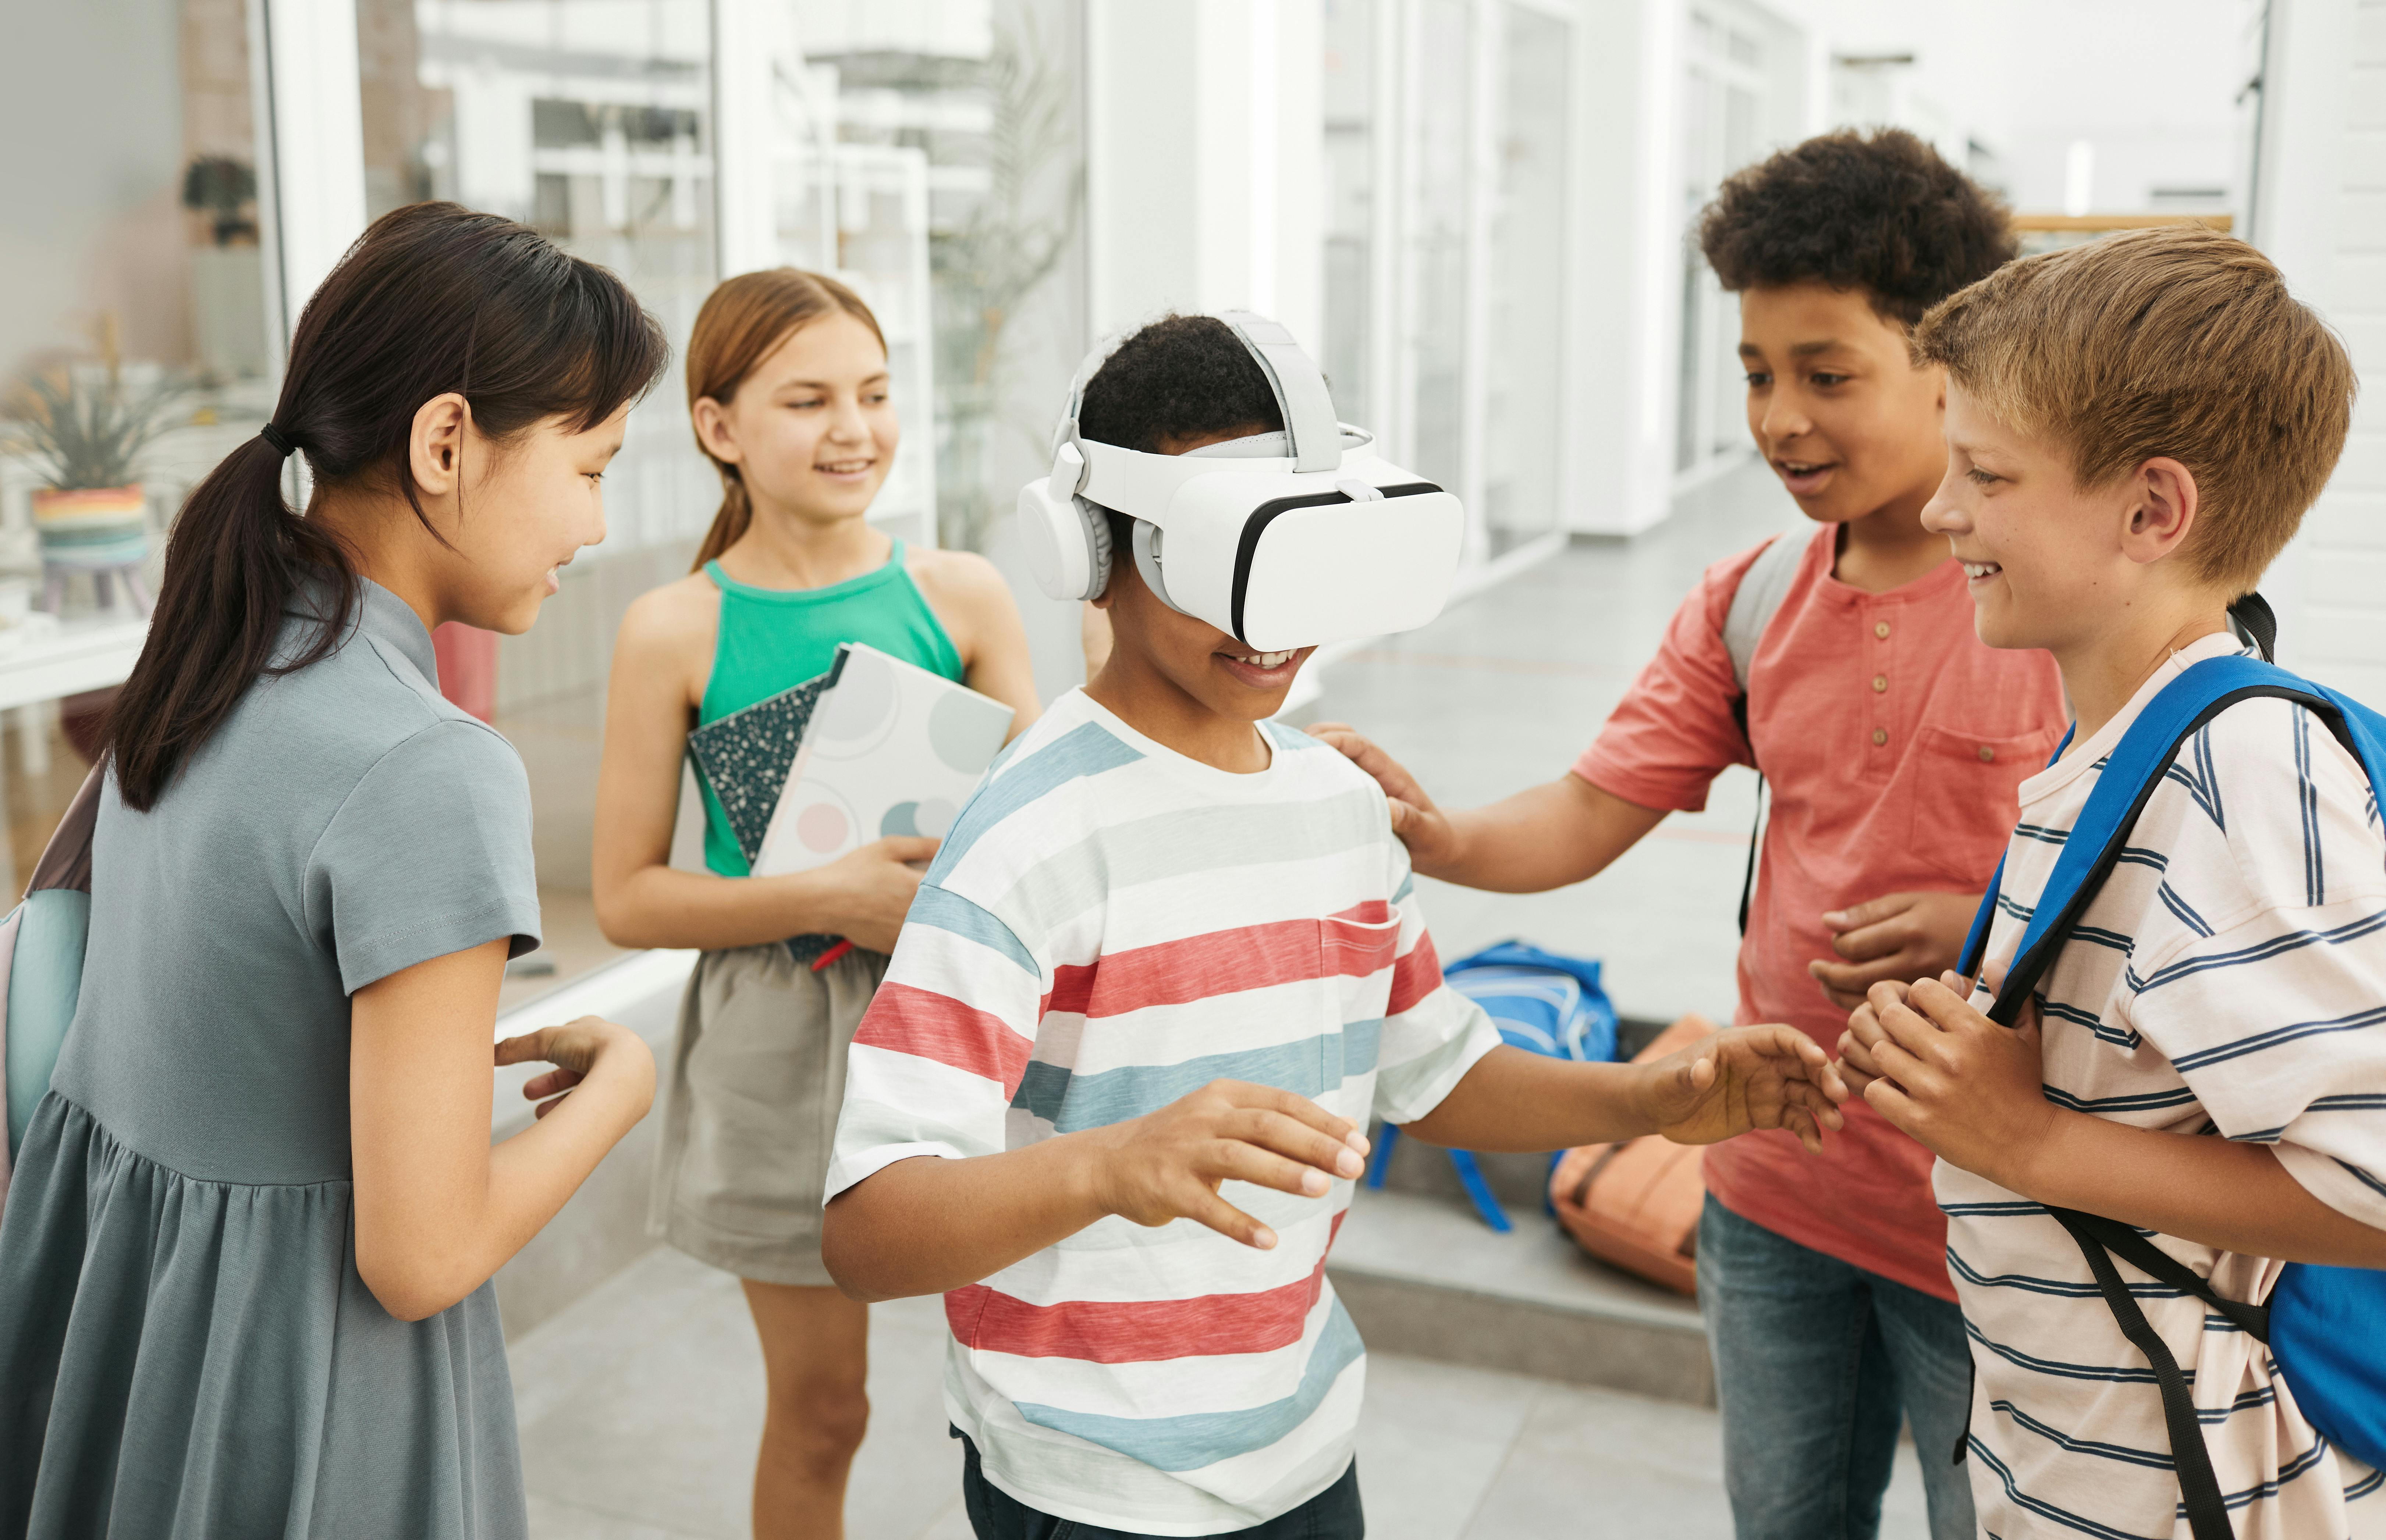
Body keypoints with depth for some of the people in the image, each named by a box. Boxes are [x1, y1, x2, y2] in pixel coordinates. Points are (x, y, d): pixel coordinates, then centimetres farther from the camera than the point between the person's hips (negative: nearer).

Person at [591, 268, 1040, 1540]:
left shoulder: (961, 595, -2)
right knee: (818, 1408, 13)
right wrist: (831, 897, -19)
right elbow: (628, 900, -6)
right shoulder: (676, 633, -7)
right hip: (783, 1040, -1)